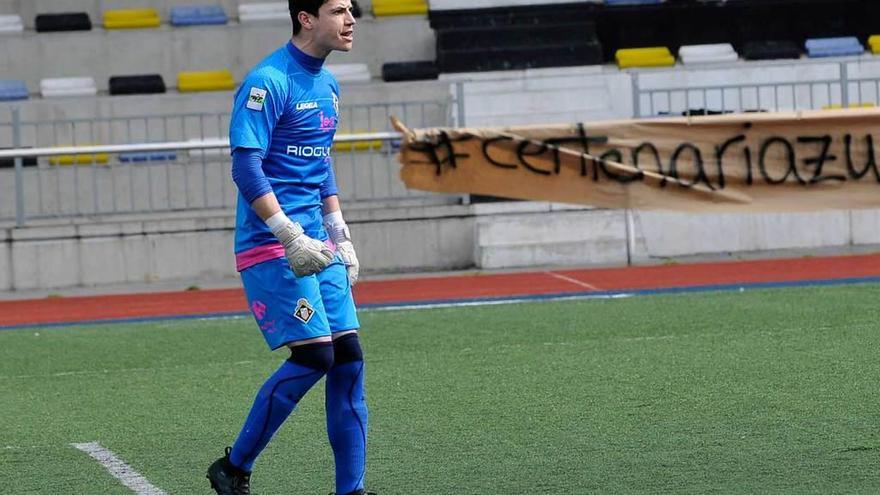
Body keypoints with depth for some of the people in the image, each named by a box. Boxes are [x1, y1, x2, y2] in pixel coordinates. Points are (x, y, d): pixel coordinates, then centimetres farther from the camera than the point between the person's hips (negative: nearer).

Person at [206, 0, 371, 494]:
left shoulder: (328, 84, 14)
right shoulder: (268, 82, -13)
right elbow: (246, 167, -19)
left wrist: (341, 238, 21)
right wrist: (292, 239, -24)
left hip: (316, 244, 9)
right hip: (270, 246, -9)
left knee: (348, 357, 2)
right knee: (314, 355, -14)